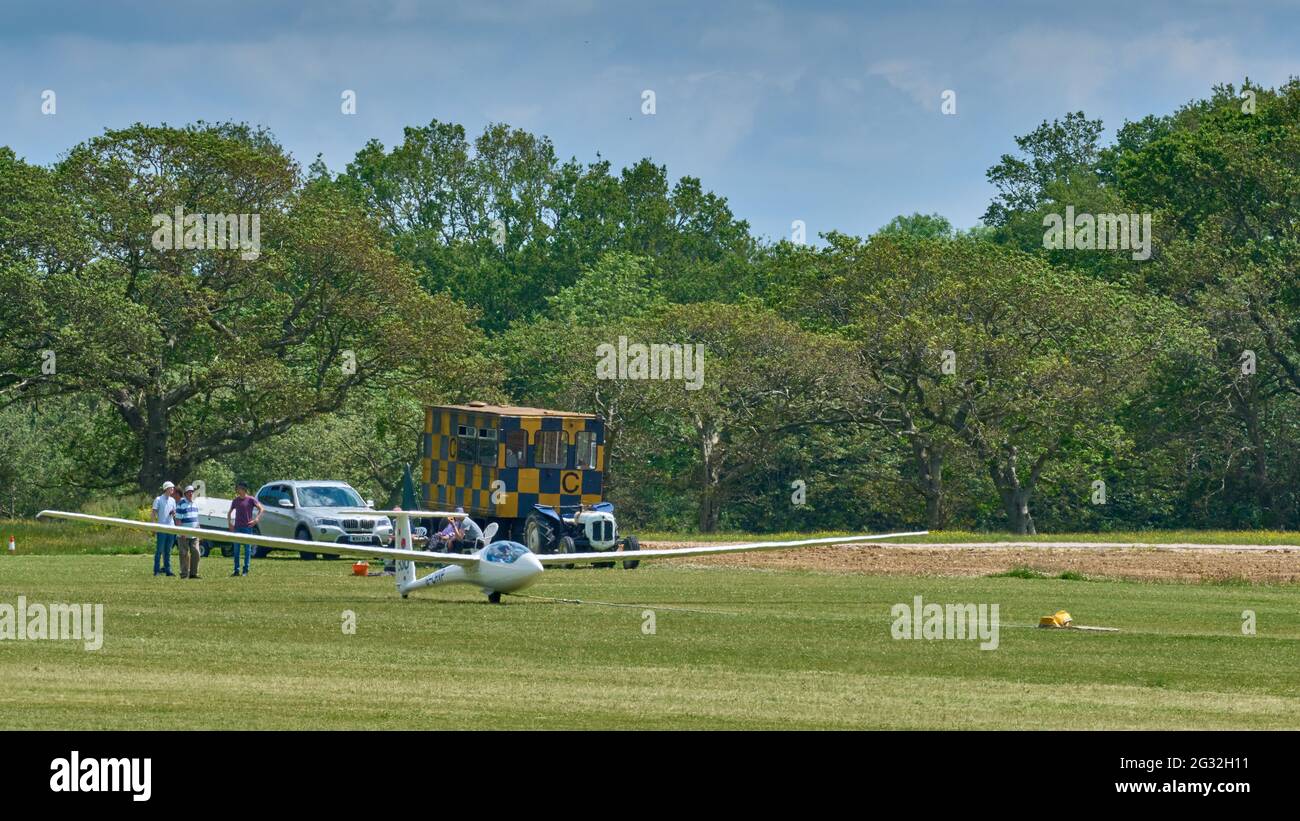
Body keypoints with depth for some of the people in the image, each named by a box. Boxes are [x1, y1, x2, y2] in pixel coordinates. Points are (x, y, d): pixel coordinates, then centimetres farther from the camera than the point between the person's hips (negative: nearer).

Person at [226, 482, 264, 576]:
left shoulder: (251, 500, -3)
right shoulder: (235, 500, 12)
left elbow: (261, 509, -7)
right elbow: (229, 512, 23)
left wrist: (256, 520, -16)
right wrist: (229, 523, 10)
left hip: (247, 527, -4)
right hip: (237, 528, 4)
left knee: (247, 549, -1)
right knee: (236, 550, 3)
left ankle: (246, 570, 3)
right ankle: (236, 570, 7)